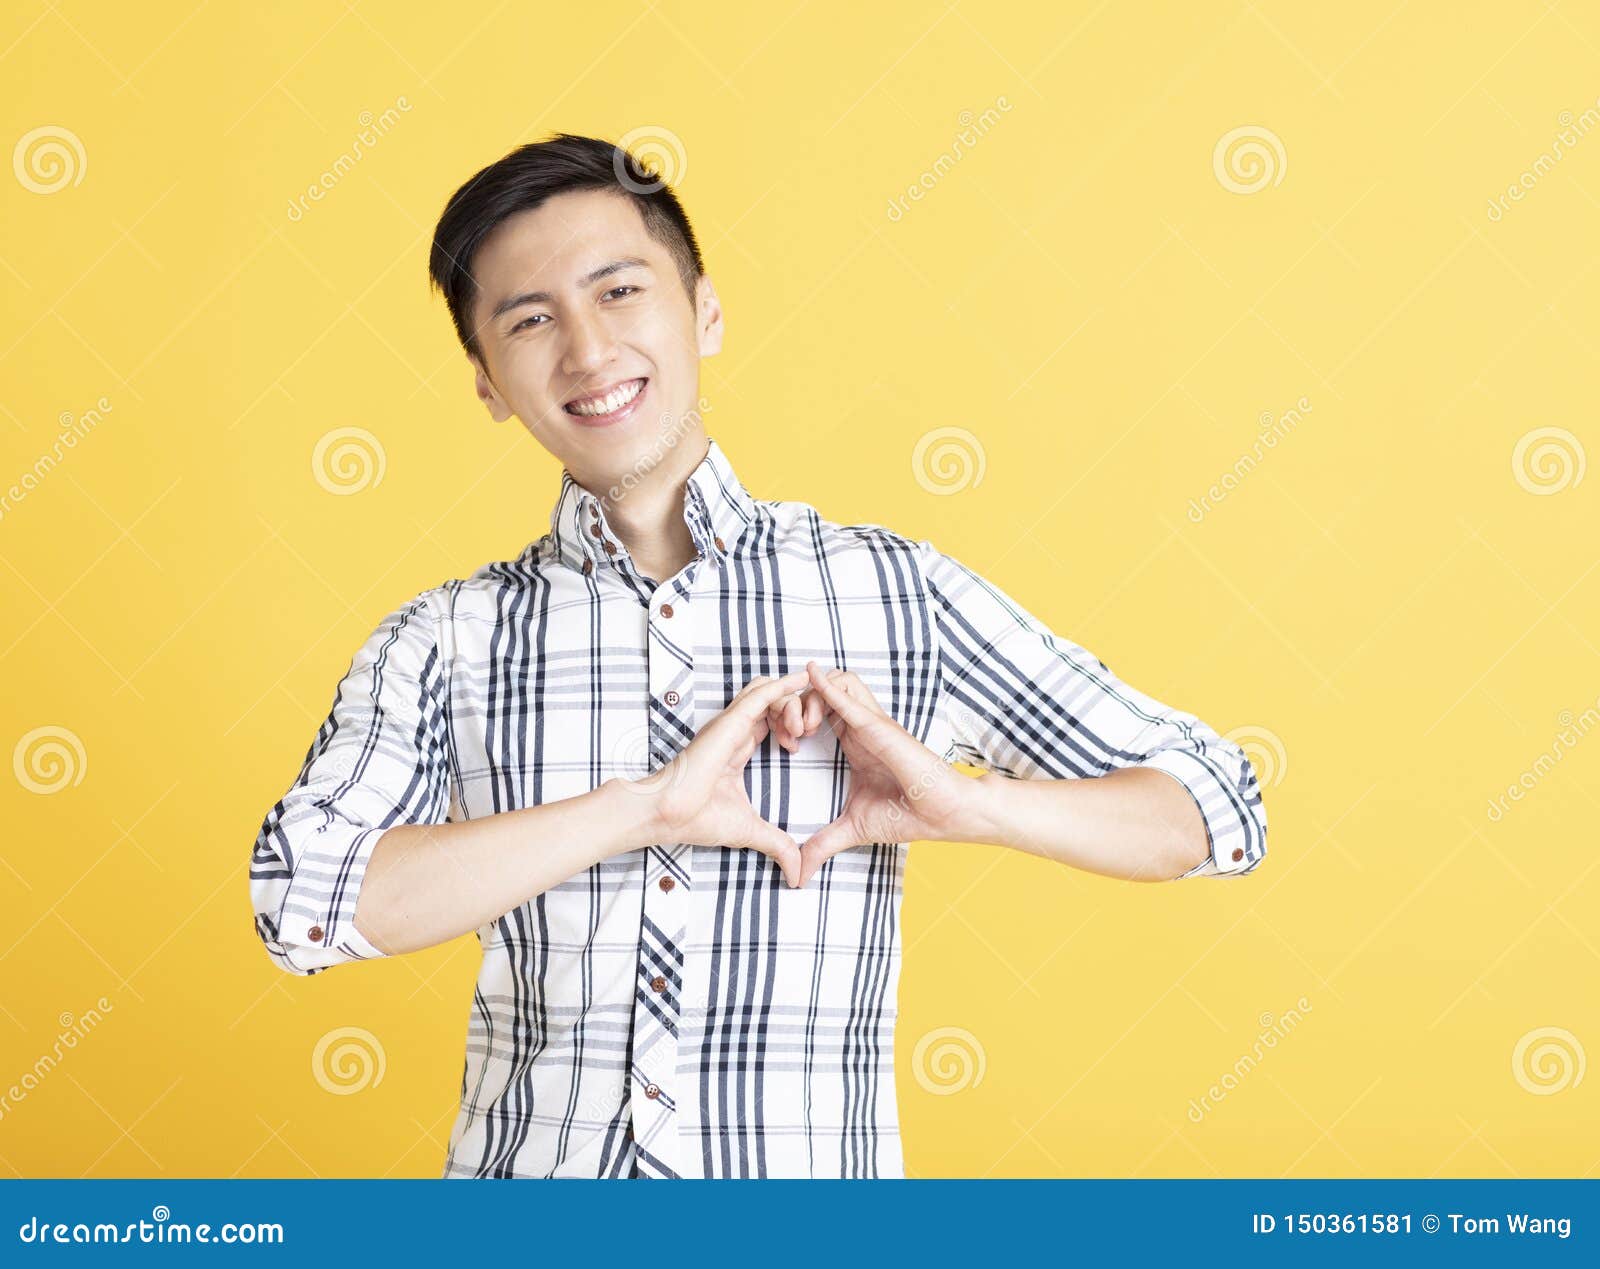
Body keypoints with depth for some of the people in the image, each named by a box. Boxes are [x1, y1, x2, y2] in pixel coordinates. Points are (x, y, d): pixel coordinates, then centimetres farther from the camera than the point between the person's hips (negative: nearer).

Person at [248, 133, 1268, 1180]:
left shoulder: (900, 594, -4)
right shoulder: (441, 644, -3)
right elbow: (302, 899, -18)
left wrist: (961, 803, -17)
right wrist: (644, 807, -22)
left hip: (809, 1168, 0)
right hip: (531, 1160, 0)